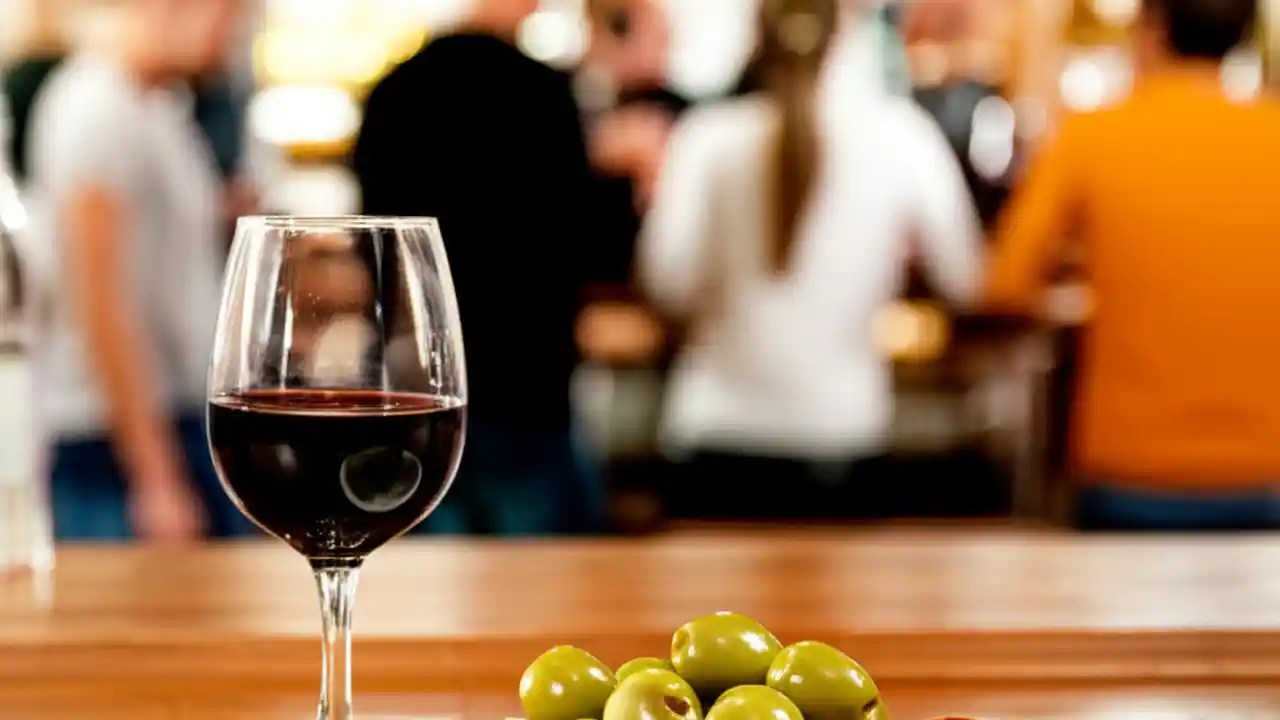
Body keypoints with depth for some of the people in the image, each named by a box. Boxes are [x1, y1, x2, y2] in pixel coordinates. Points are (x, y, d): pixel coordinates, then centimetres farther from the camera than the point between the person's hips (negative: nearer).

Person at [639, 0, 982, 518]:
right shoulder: (902, 137, -4)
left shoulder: (710, 136, -5)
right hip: (843, 424, 0)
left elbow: (668, 279, -10)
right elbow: (963, 279, 2)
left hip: (721, 423, 0)